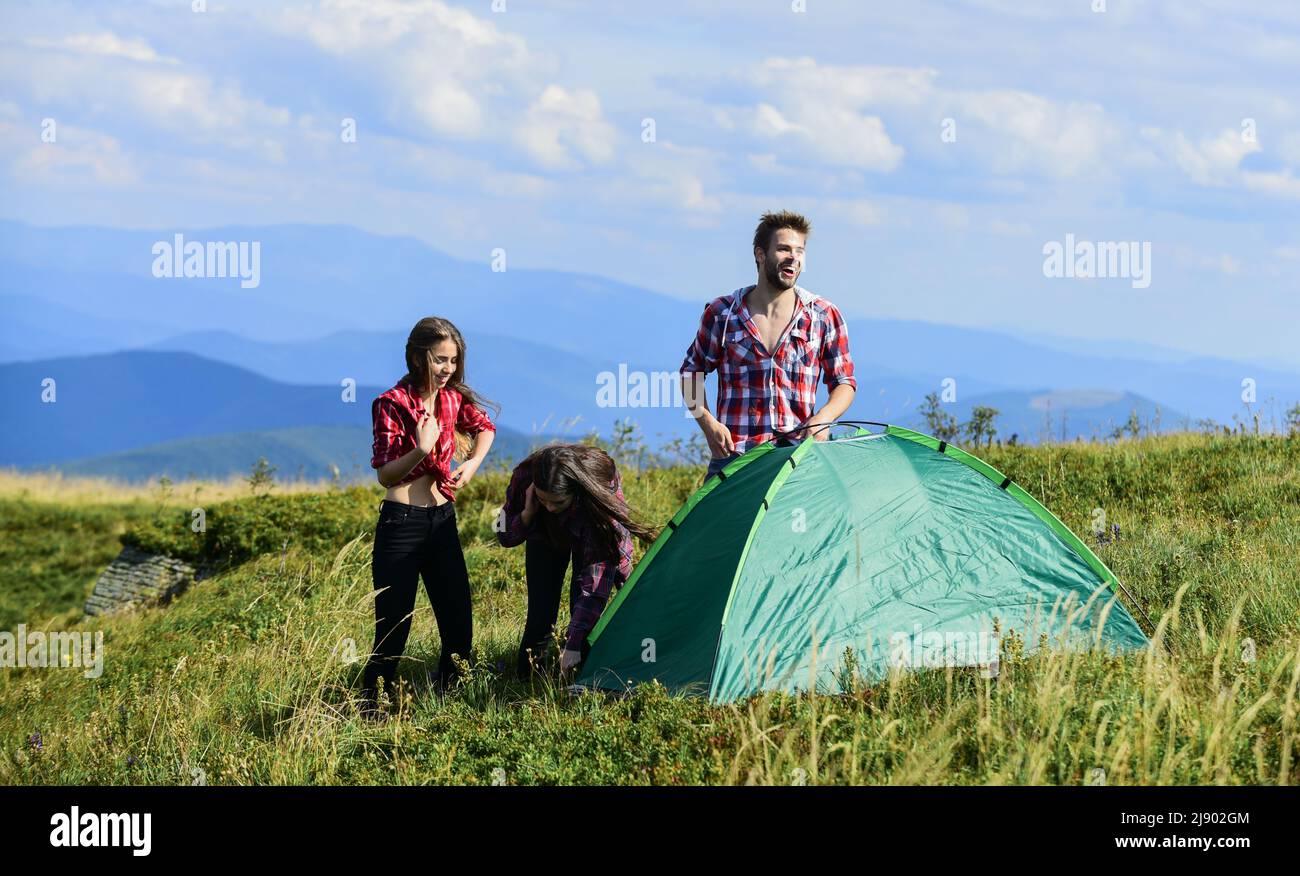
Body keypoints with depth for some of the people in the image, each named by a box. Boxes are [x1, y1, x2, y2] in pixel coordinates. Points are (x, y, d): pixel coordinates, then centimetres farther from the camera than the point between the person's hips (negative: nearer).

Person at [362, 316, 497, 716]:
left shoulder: (454, 398, 4)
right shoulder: (391, 404, -12)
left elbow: (484, 427, 25)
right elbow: (384, 473, -14)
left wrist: (471, 464, 6)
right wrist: (421, 449, -31)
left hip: (443, 521, 6)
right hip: (401, 523, -6)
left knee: (458, 623, 6)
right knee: (393, 626, -8)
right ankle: (370, 705, 3)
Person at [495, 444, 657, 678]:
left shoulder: (603, 489, -44)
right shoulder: (523, 477, -36)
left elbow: (595, 579, -43)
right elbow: (505, 537, -18)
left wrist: (573, 644, -46)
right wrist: (527, 514, -42)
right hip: (546, 535, 2)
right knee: (540, 614, -7)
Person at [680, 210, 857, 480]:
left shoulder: (824, 316, 7)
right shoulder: (722, 313, 5)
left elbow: (845, 382, 14)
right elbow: (691, 372, 15)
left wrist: (824, 417, -7)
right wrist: (708, 423, -2)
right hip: (732, 455, 0)